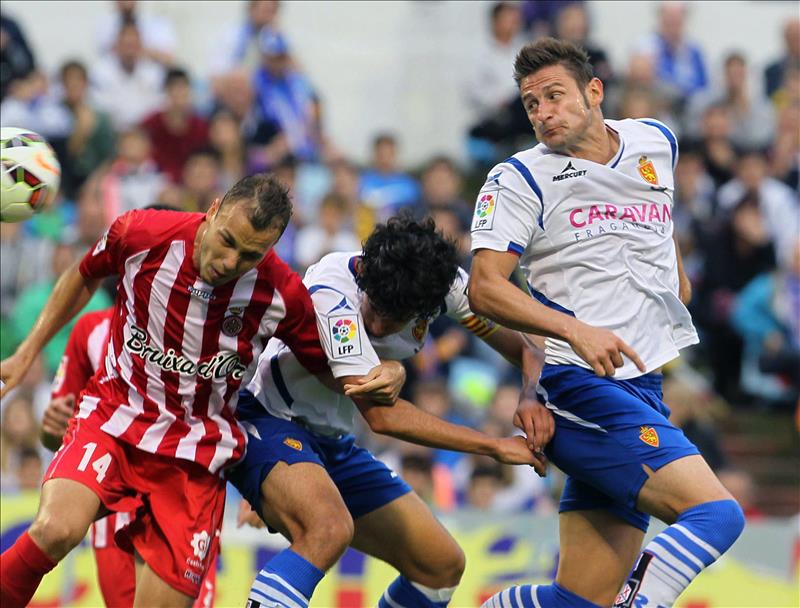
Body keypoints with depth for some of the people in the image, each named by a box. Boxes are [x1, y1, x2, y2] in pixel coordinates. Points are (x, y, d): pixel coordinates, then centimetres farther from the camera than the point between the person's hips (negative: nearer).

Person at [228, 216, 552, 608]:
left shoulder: (443, 282, -12)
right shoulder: (330, 292, -29)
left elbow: (527, 348, 0)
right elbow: (381, 416, -31)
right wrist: (496, 447, -26)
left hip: (331, 440, 8)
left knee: (443, 566, 4)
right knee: (330, 529, -37)